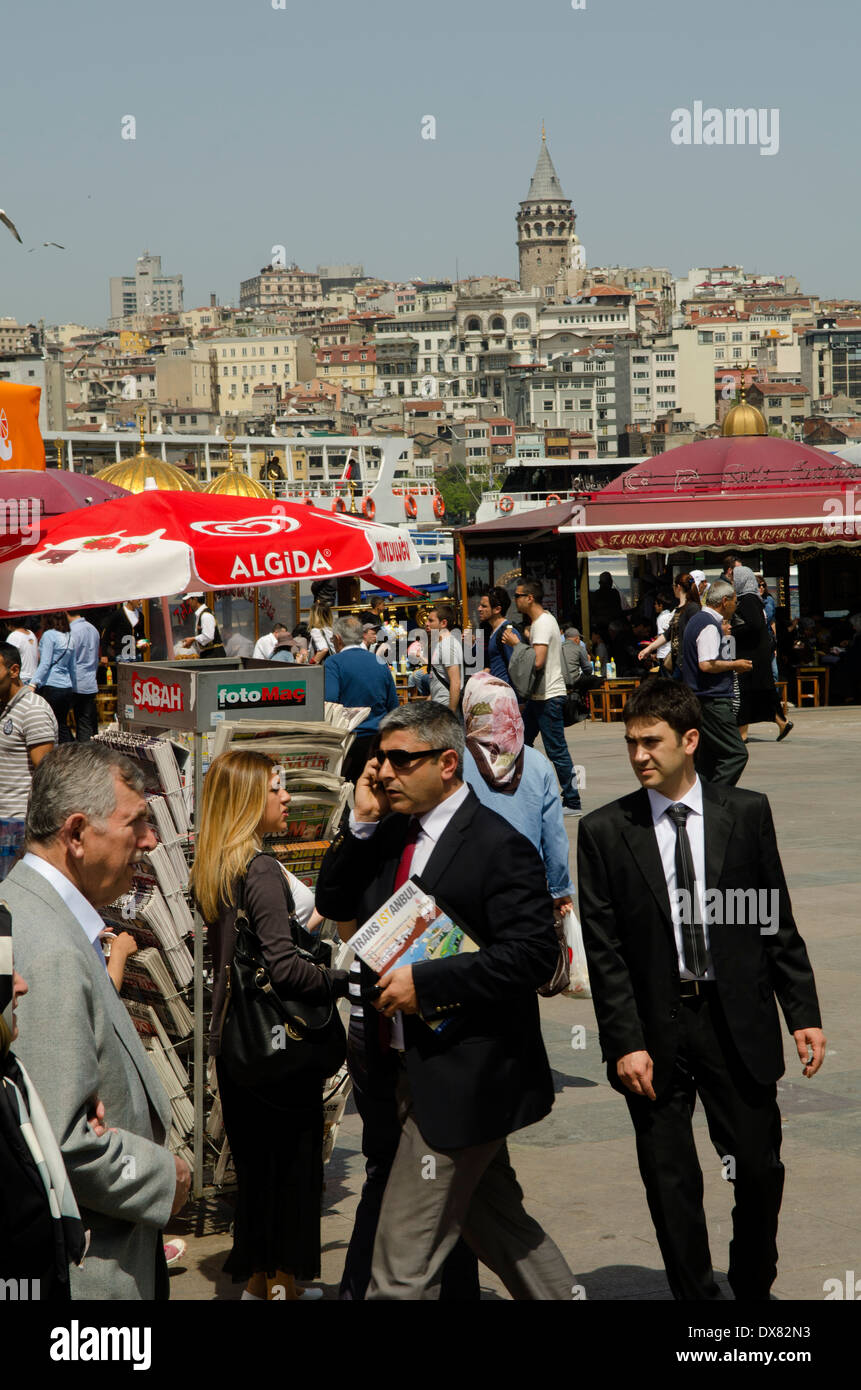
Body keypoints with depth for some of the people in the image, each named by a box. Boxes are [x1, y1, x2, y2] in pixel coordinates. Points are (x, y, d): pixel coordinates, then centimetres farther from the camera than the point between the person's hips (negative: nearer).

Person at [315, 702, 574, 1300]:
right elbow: (333, 904, 11)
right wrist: (361, 824, -3)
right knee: (496, 1217, 21)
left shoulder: (499, 847, -16)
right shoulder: (391, 835, 9)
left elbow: (534, 954, -23)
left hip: (460, 1080, -9)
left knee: (403, 1261, -5)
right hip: (413, 1068, 9)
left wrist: (425, 982, -24)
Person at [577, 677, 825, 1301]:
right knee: (671, 1183, 6)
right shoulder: (605, 831, -1)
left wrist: (803, 1013, 0)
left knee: (760, 1170, 6)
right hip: (654, 1031, 0)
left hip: (737, 1022, 1)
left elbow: (778, 923, 5)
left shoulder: (748, 813, 1)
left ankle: (754, 1287, 28)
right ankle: (695, 1293, 20)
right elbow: (603, 949, -3)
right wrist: (625, 1042, -9)